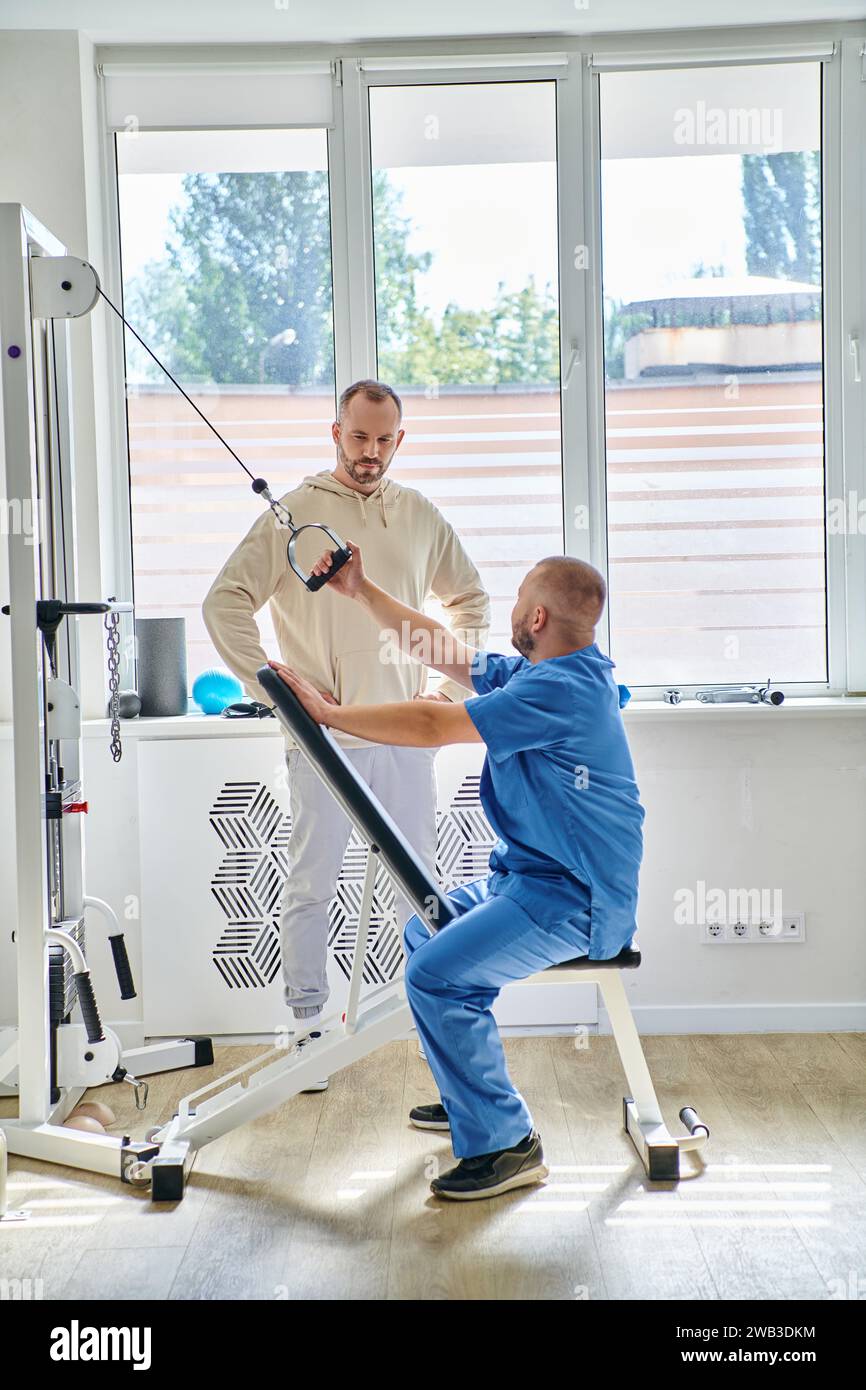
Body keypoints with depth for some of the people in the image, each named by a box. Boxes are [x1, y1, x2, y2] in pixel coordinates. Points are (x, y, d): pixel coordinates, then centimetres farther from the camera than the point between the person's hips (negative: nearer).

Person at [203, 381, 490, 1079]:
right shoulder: (294, 513, -2)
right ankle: (307, 1027, 14)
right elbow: (225, 603, -5)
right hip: (323, 739, -3)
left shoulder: (421, 515, 10)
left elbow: (471, 601, 22)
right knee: (311, 887, 2)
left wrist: (454, 686, 11)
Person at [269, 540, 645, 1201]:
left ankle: (504, 1144, -8)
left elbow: (432, 727, -23)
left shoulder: (560, 689, -23)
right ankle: (473, 1096, 33)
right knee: (425, 929, 23)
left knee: (437, 975, -21)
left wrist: (328, 712, -12)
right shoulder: (532, 673, 9)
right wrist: (361, 591, 18)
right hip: (539, 876, 11)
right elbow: (444, 650, 17)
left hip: (575, 900, -11)